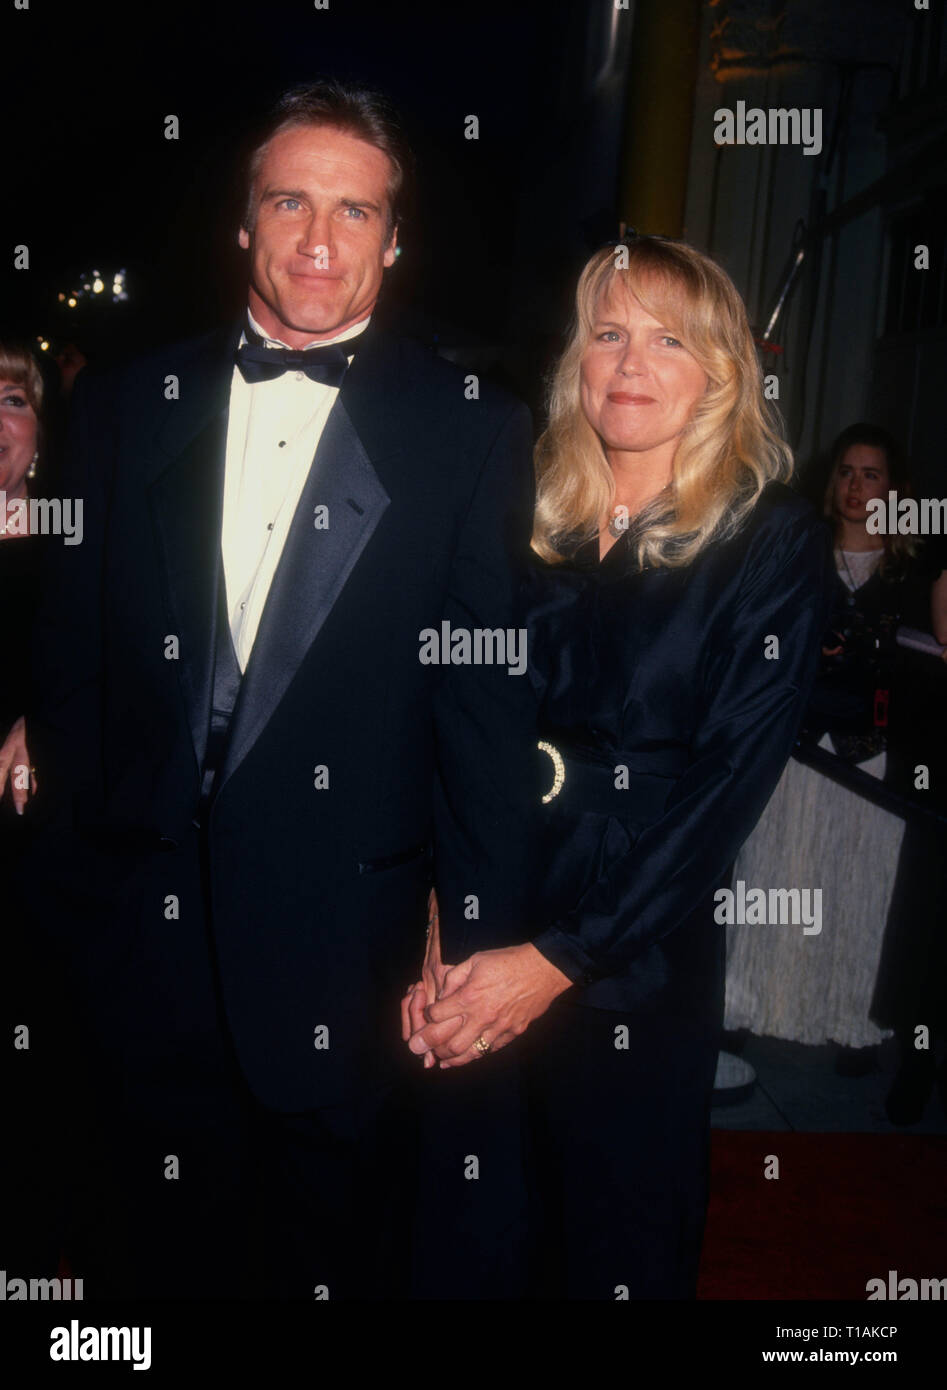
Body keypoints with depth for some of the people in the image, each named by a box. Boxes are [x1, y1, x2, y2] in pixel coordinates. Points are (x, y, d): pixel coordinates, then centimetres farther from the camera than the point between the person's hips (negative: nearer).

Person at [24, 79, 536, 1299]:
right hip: (149, 919, 3)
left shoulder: (469, 432, -2)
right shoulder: (125, 406, 6)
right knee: (163, 1244, 19)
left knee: (336, 1247, 16)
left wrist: (479, 933, -5)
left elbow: (486, 697, -4)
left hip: (347, 930, -2)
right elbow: (71, 659, 7)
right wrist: (70, 868, 4)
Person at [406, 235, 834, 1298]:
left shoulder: (775, 541, -6)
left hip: (636, 965, -3)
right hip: (474, 953, 3)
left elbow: (725, 785, -13)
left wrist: (559, 959, -17)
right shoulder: (527, 522, 3)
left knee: (617, 1250, 15)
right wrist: (434, 941, -11)